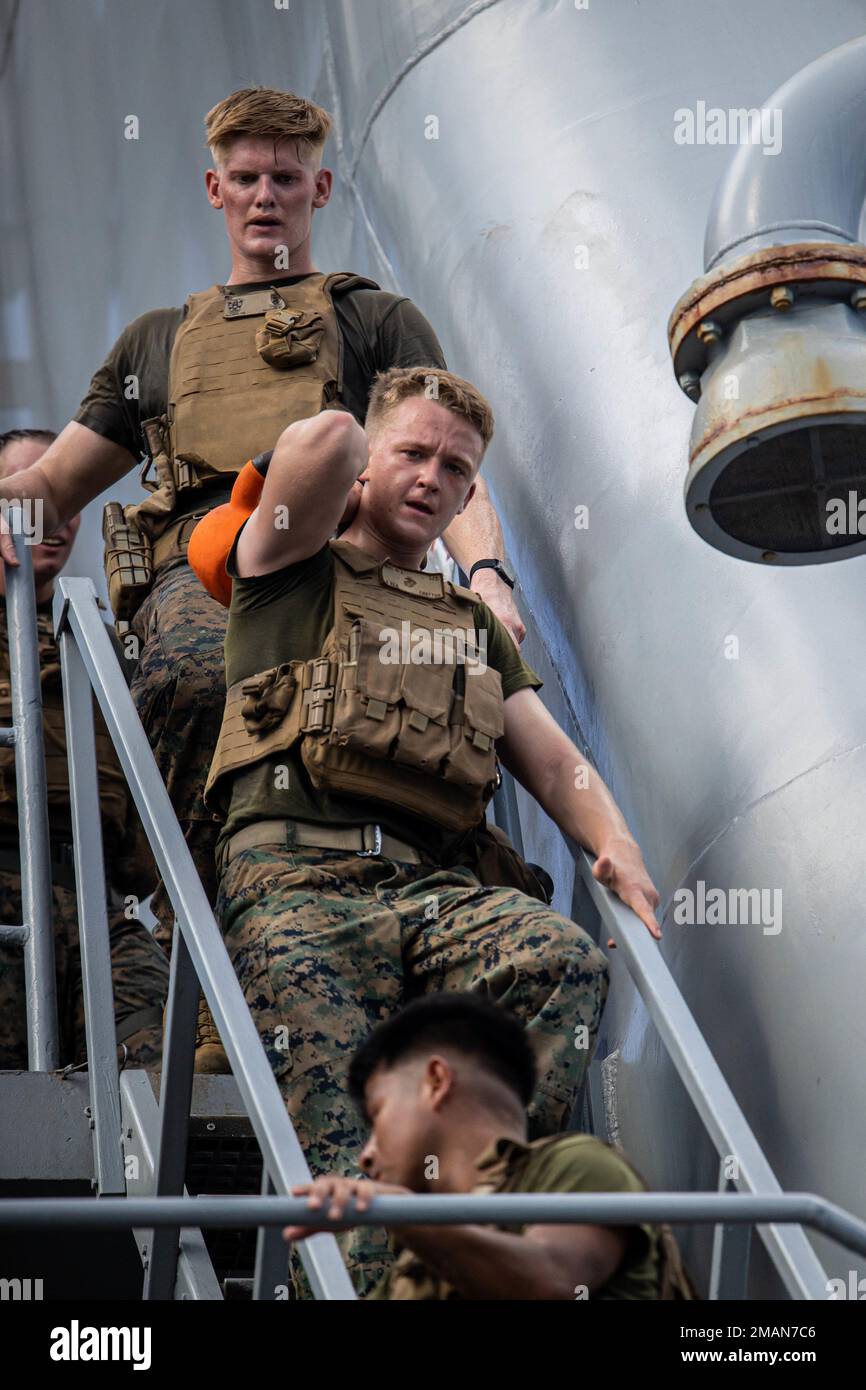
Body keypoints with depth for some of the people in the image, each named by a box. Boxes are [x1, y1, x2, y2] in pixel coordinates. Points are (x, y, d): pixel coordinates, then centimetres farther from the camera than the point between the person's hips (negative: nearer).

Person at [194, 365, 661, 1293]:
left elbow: (554, 763, 23)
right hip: (294, 878, -3)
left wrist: (617, 849, 4)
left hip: (427, 886, 4)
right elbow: (327, 436, -1)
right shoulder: (291, 581, 17)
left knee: (565, 957, -31)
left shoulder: (473, 626, 32)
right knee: (342, 1145, -27)